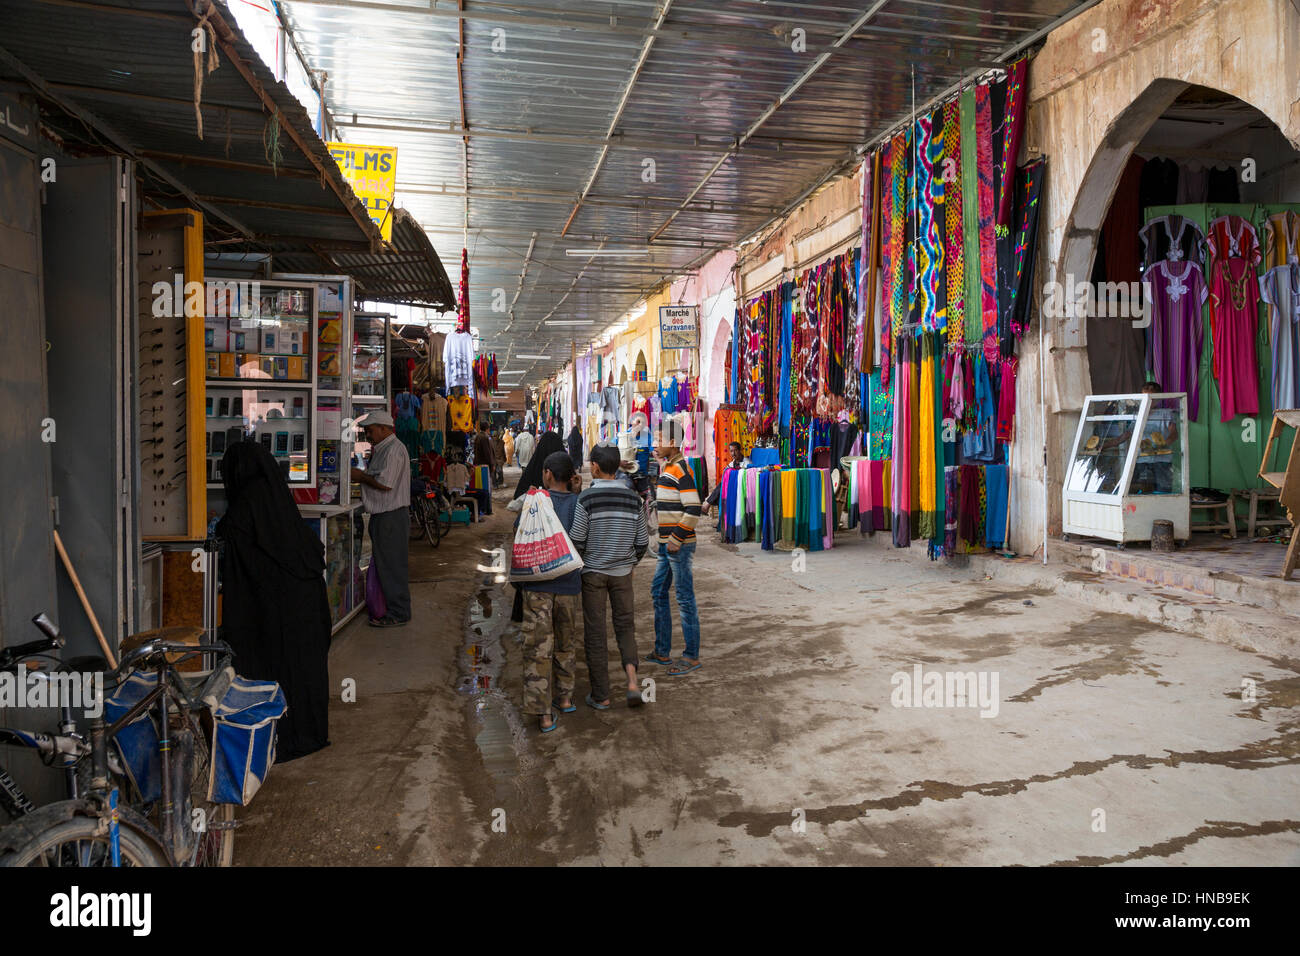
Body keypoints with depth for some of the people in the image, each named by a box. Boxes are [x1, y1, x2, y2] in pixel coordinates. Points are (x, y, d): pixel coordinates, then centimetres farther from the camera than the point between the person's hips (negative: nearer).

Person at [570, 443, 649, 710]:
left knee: (595, 633, 6)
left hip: (593, 572, -3)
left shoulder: (587, 498, -12)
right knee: (625, 625, 17)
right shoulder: (633, 498, -1)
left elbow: (576, 540, -12)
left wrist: (580, 564, 8)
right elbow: (642, 542, 3)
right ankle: (632, 679, -3)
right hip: (622, 573, 3)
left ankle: (601, 695, 13)